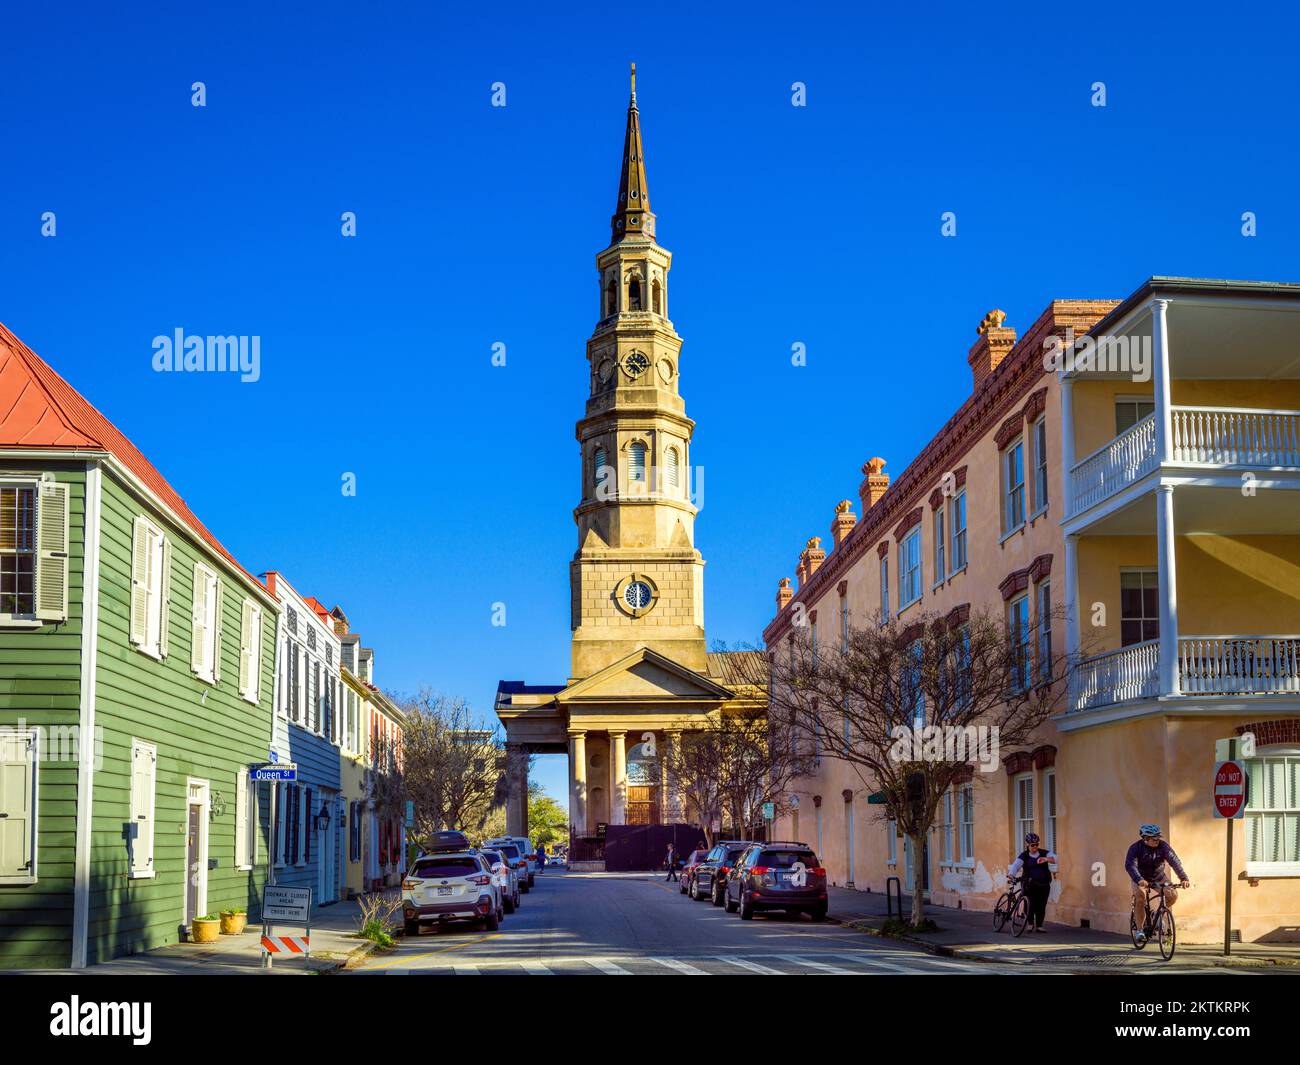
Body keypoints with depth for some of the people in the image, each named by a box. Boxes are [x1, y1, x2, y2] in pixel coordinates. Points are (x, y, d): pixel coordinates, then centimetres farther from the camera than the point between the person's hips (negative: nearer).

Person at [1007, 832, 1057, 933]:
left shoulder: (1044, 853, 6)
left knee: (1041, 905, -2)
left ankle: (1039, 925, 9)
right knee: (1031, 904, -16)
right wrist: (1010, 874, -34)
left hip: (1044, 884, 2)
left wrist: (1046, 859, -31)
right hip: (1030, 885, -2)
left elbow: (1054, 857, -9)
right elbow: (1016, 865, -14)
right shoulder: (1024, 856, 0)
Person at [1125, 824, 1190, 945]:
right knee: (1140, 898, -28)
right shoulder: (1136, 848, -21)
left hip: (1159, 878, 3)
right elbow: (1130, 865, -35)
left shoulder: (1163, 846, -16)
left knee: (1173, 895, -18)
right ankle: (1140, 930, -17)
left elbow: (1174, 861, -26)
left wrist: (1183, 878, -42)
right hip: (1141, 879, -3)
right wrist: (1139, 880, -53)